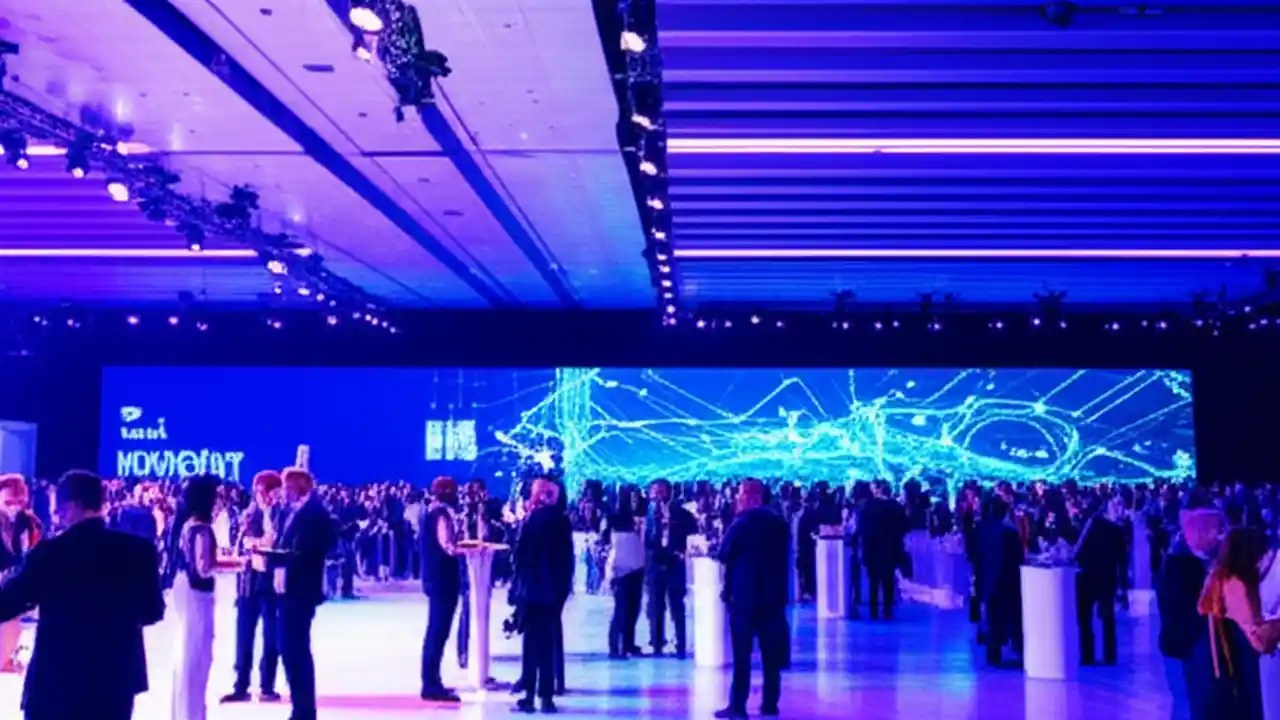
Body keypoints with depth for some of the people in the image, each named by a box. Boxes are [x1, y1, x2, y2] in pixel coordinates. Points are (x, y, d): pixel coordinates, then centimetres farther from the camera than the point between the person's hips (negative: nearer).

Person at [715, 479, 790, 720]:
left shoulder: (741, 523, -11)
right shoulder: (780, 522, 7)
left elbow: (724, 555, -5)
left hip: (745, 595, -5)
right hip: (773, 595, 5)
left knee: (742, 654, -1)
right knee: (771, 654, 9)